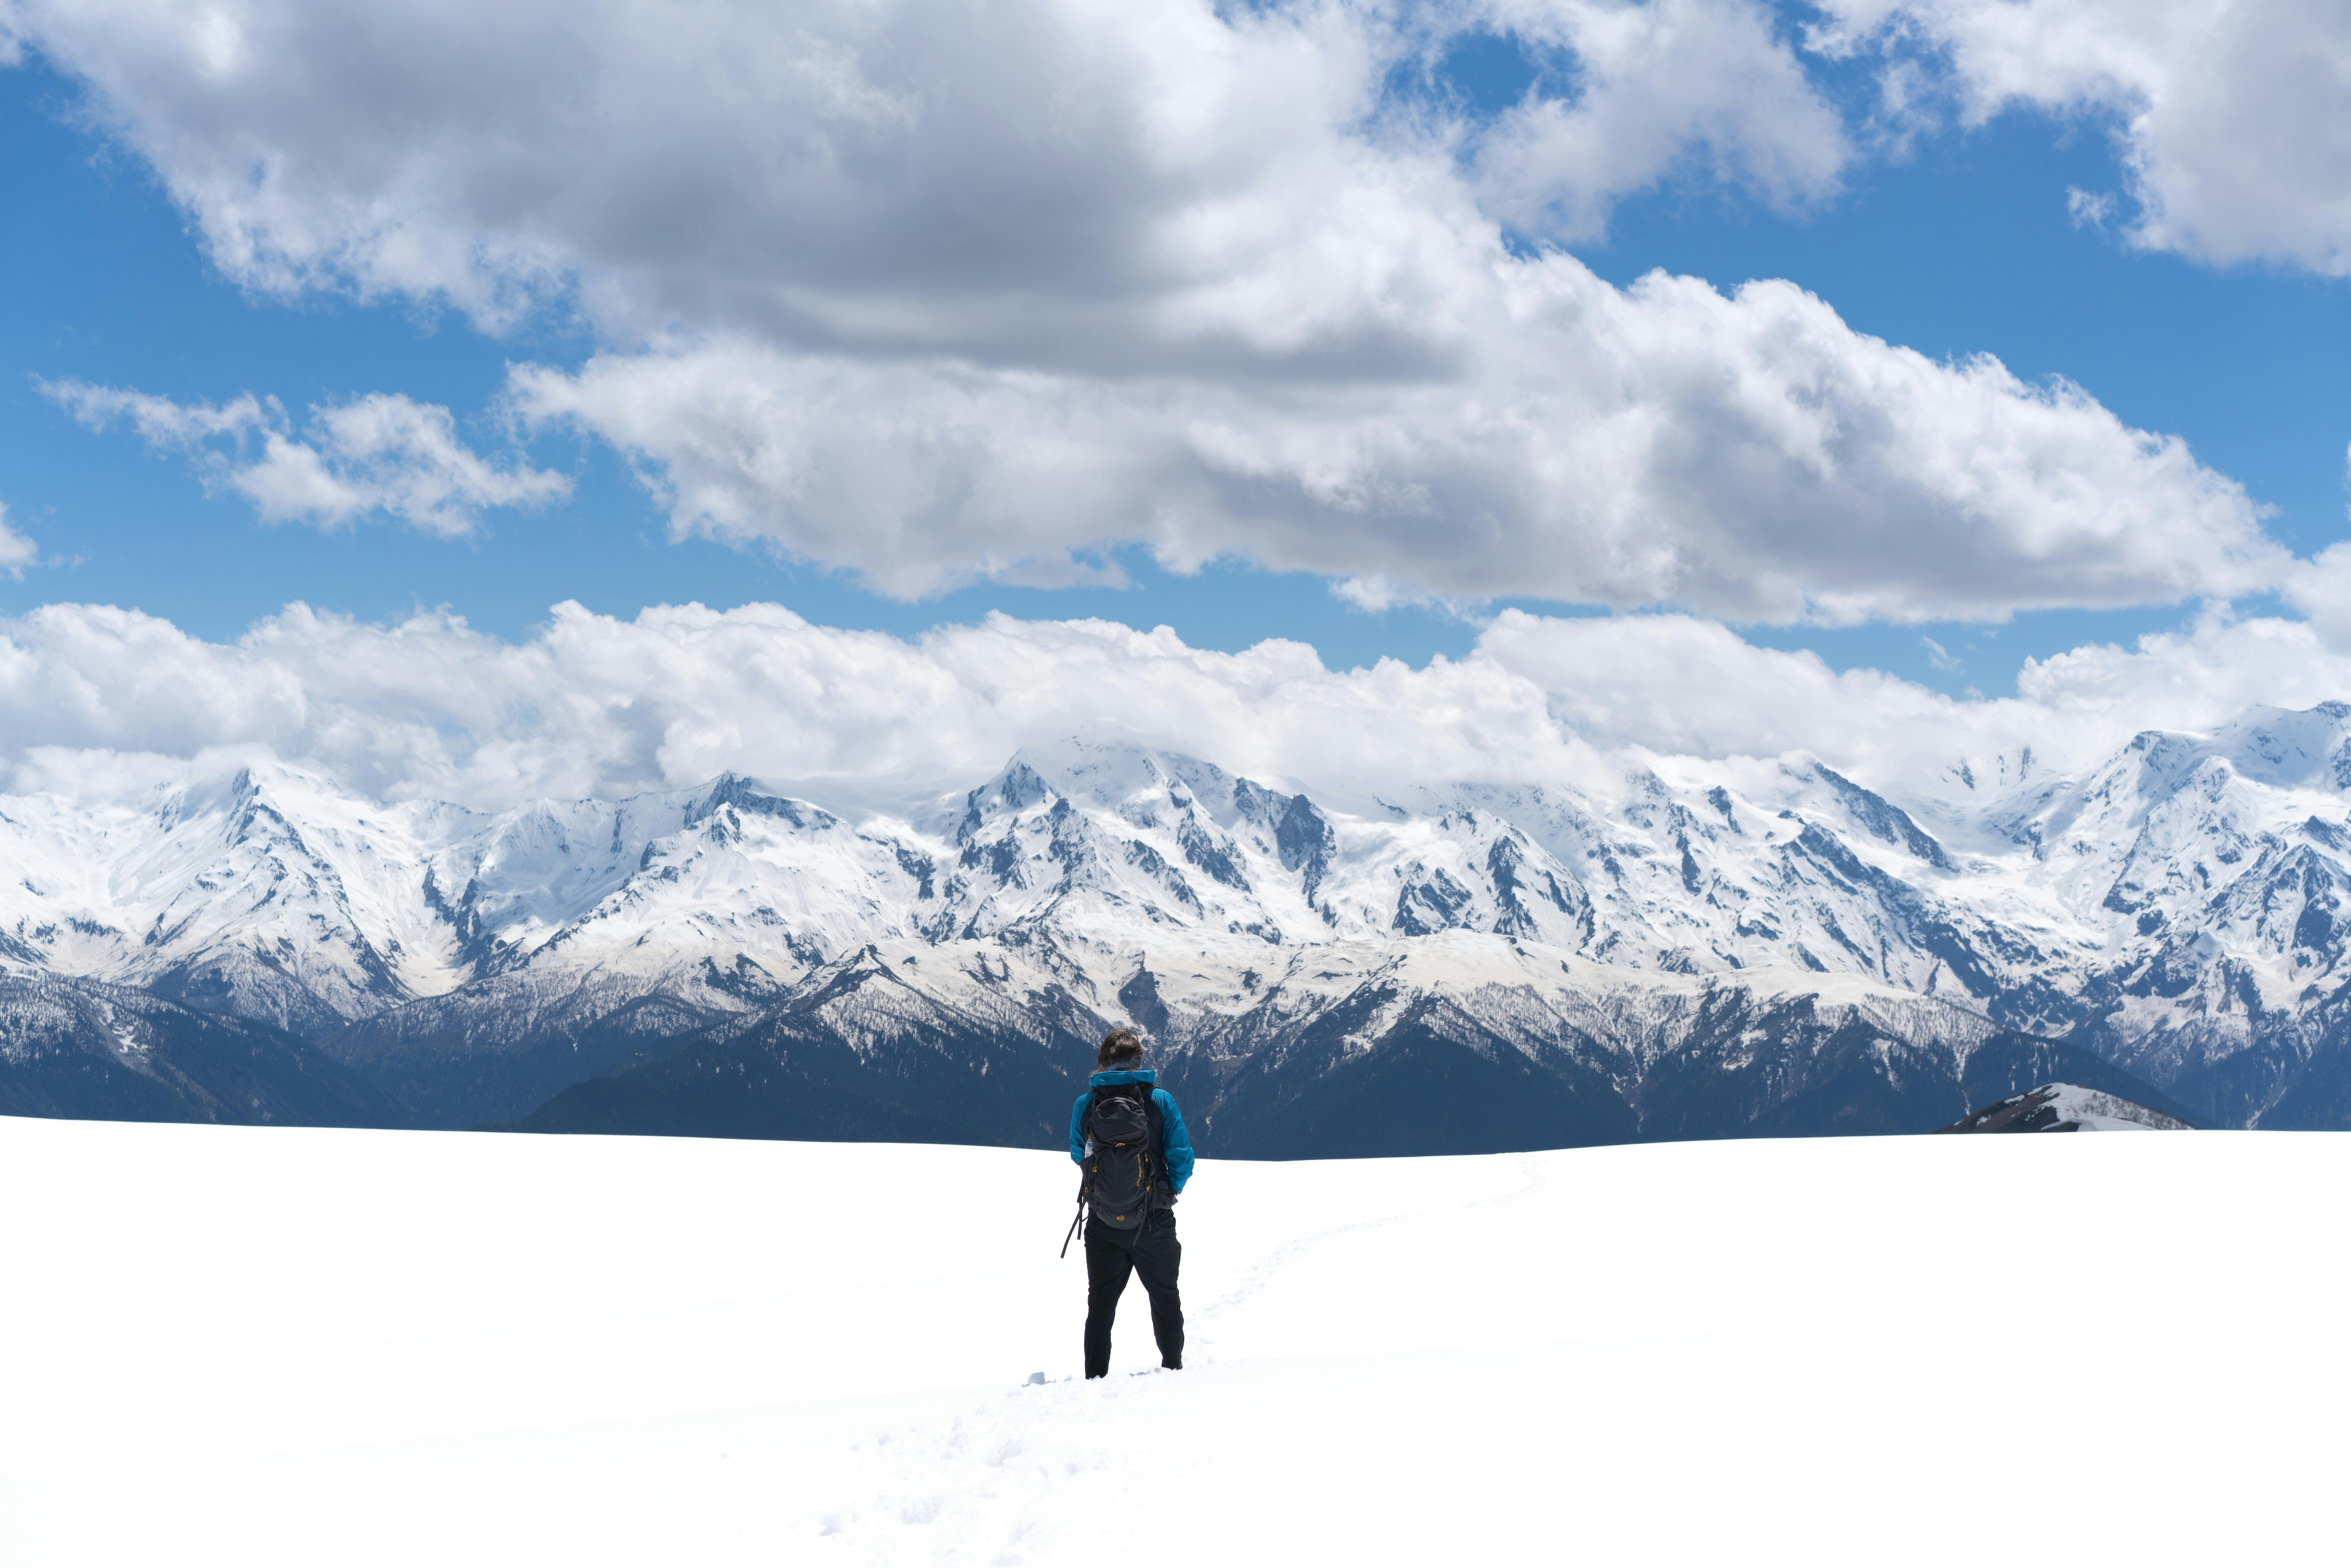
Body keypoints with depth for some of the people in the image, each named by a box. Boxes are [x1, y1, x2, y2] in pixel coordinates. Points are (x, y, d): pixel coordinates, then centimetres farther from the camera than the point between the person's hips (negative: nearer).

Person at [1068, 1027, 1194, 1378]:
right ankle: (1173, 1368, 26)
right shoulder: (1160, 1101, -9)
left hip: (1103, 1227, 1)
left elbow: (1077, 1155, 8)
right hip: (1155, 1224, -1)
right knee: (1165, 1297, 18)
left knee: (1101, 1303, 11)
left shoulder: (1086, 1104, -6)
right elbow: (1182, 1155, -8)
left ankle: (1095, 1376, 7)